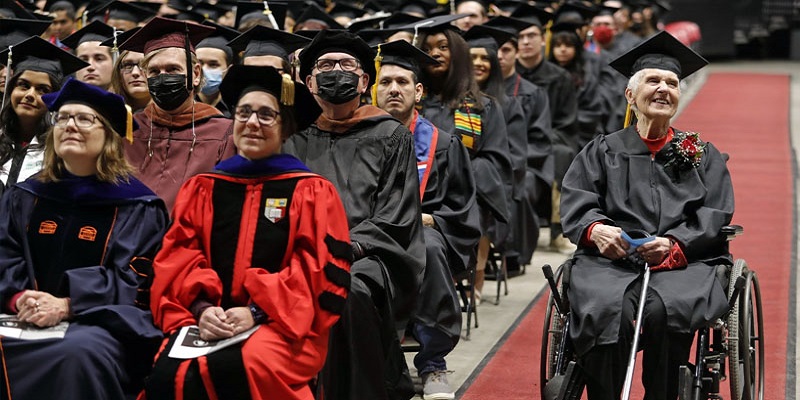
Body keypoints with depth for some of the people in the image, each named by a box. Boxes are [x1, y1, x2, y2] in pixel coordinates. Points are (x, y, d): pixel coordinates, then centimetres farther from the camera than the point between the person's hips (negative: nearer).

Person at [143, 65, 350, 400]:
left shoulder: (311, 192, 9)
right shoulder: (201, 188, 18)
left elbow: (319, 269, -2)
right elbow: (178, 256, 9)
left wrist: (257, 312, -15)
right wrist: (201, 308, -11)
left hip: (283, 323, -3)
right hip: (210, 321, 3)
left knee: (221, 371, -36)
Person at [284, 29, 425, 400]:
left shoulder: (391, 137, 12)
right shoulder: (298, 144, 22)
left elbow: (394, 219, 3)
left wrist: (346, 249, -12)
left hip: (373, 256, -3)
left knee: (345, 287, -36)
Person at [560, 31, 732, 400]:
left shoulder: (703, 155, 21)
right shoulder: (602, 152, 21)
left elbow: (716, 217, 8)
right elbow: (575, 205, 7)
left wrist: (674, 245, -12)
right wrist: (595, 230, -17)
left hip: (686, 262, 0)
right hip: (610, 260, 0)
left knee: (664, 308, -34)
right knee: (610, 309, -34)